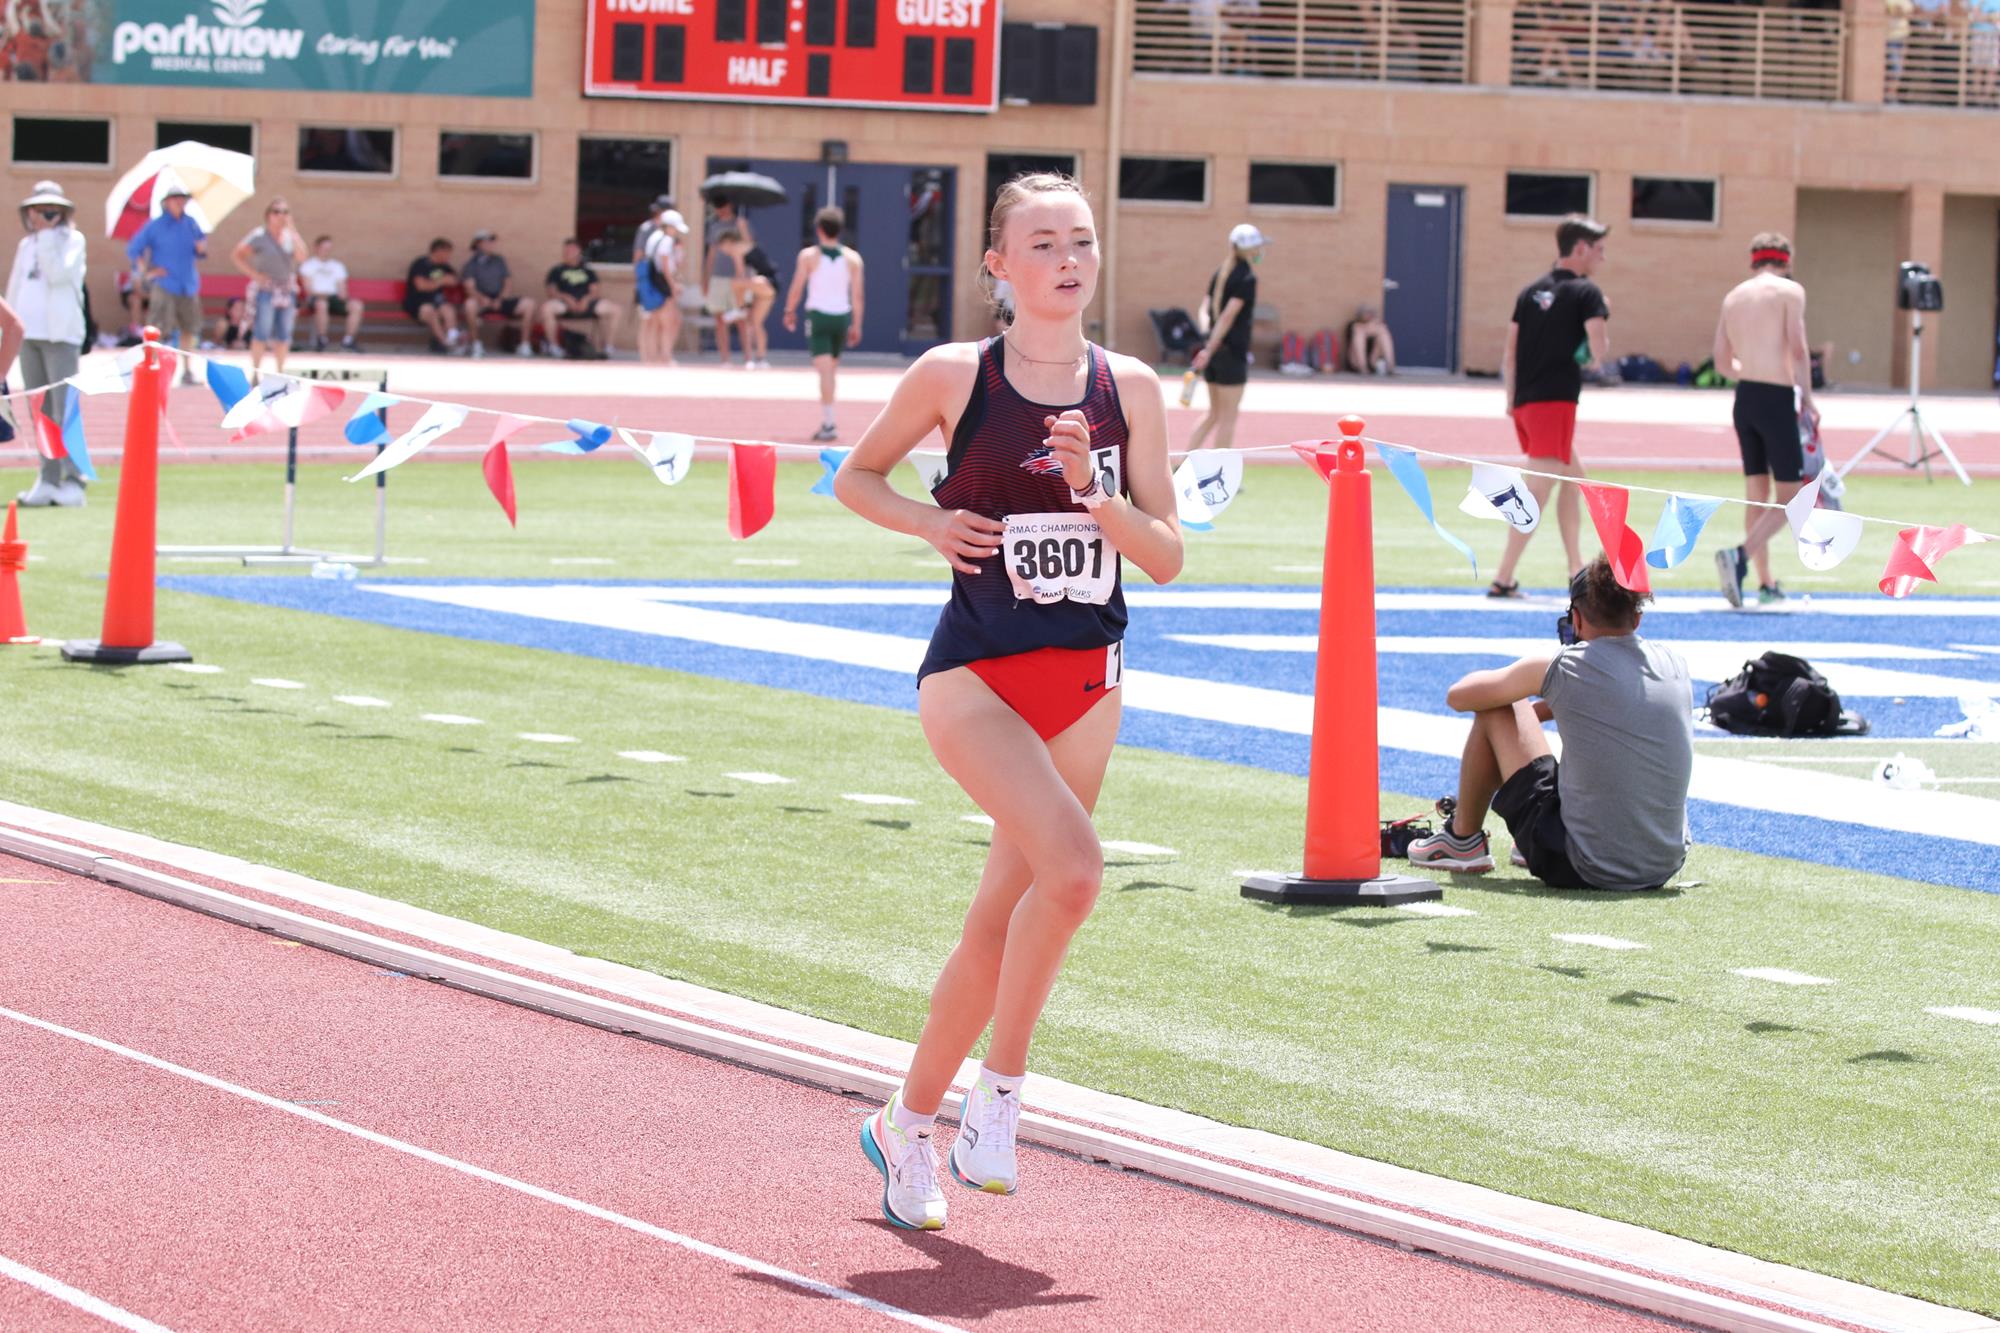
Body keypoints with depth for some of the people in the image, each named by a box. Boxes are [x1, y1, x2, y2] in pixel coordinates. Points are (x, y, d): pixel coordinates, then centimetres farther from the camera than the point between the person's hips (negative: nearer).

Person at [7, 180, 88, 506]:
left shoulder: (73, 240, 1)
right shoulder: (26, 245, 18)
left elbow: (57, 274, -15)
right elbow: (15, 289, 20)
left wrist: (47, 235, -10)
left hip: (60, 333, -6)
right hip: (28, 333, 6)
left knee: (65, 410, -11)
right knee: (40, 412, 5)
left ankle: (73, 480, -11)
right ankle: (48, 480, 8)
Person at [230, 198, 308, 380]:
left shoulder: (291, 236, 8)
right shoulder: (259, 237, -6)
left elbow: (301, 257, -6)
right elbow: (236, 256, -6)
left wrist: (292, 231, -8)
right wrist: (254, 274, -12)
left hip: (287, 290, 5)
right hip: (266, 290, -5)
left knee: (283, 334, 6)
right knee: (261, 333, -10)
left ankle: (280, 372, 14)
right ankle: (255, 374, -7)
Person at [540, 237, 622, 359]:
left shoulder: (588, 271, 23)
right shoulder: (557, 271, 18)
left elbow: (594, 292, 12)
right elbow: (552, 292, 6)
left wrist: (586, 299, -11)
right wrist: (567, 298, -13)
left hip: (586, 303, 2)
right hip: (564, 304, -2)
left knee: (616, 310, -19)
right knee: (547, 308, -36)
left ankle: (607, 348, -11)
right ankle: (554, 346, -22)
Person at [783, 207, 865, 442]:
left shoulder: (808, 256, -5)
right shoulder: (852, 258, 2)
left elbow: (796, 289, -3)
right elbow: (857, 295, 2)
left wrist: (789, 311, 14)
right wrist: (856, 325, 9)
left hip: (818, 315, -3)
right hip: (842, 316, 3)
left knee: (824, 368, -9)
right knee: (832, 368, 17)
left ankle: (829, 423, -19)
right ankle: (826, 420, 23)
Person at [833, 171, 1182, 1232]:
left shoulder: (1129, 387, 3)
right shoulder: (954, 376, -4)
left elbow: (1166, 557, 3)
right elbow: (855, 478, 10)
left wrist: (1093, 492, -14)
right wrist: (931, 522, -8)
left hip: (1087, 683, 4)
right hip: (975, 675, -4)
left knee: (1001, 922, 9)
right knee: (1072, 865, -26)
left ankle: (908, 1124, 28)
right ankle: (1001, 1087, -8)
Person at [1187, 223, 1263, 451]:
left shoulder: (1219, 274, 13)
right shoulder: (1247, 278, -12)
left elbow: (1205, 309, 9)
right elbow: (1229, 316, -18)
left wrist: (1207, 336, -5)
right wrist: (1209, 349, -20)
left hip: (1215, 350, 8)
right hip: (1233, 351, -8)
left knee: (1214, 414, 16)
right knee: (1228, 419, 0)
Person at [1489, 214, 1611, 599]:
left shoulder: (1530, 291, 15)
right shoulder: (1586, 293, -5)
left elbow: (1509, 354, 14)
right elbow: (1599, 353, -14)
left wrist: (1512, 399, 18)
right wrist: (1599, 353, 8)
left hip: (1525, 400, 8)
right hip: (1555, 400, -8)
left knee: (1574, 478, 21)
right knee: (1540, 488, -10)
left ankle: (1577, 570, 24)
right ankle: (1504, 578, -16)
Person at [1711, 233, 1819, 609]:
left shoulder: (1734, 296, 14)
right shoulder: (1790, 291, -3)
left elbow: (1723, 362, 17)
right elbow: (1798, 349, -12)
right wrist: (1807, 400, -5)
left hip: (1745, 397, 6)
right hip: (1777, 399, -6)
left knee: (1757, 495, 13)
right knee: (1791, 497, -2)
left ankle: (1766, 584, 13)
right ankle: (1741, 556, -23)